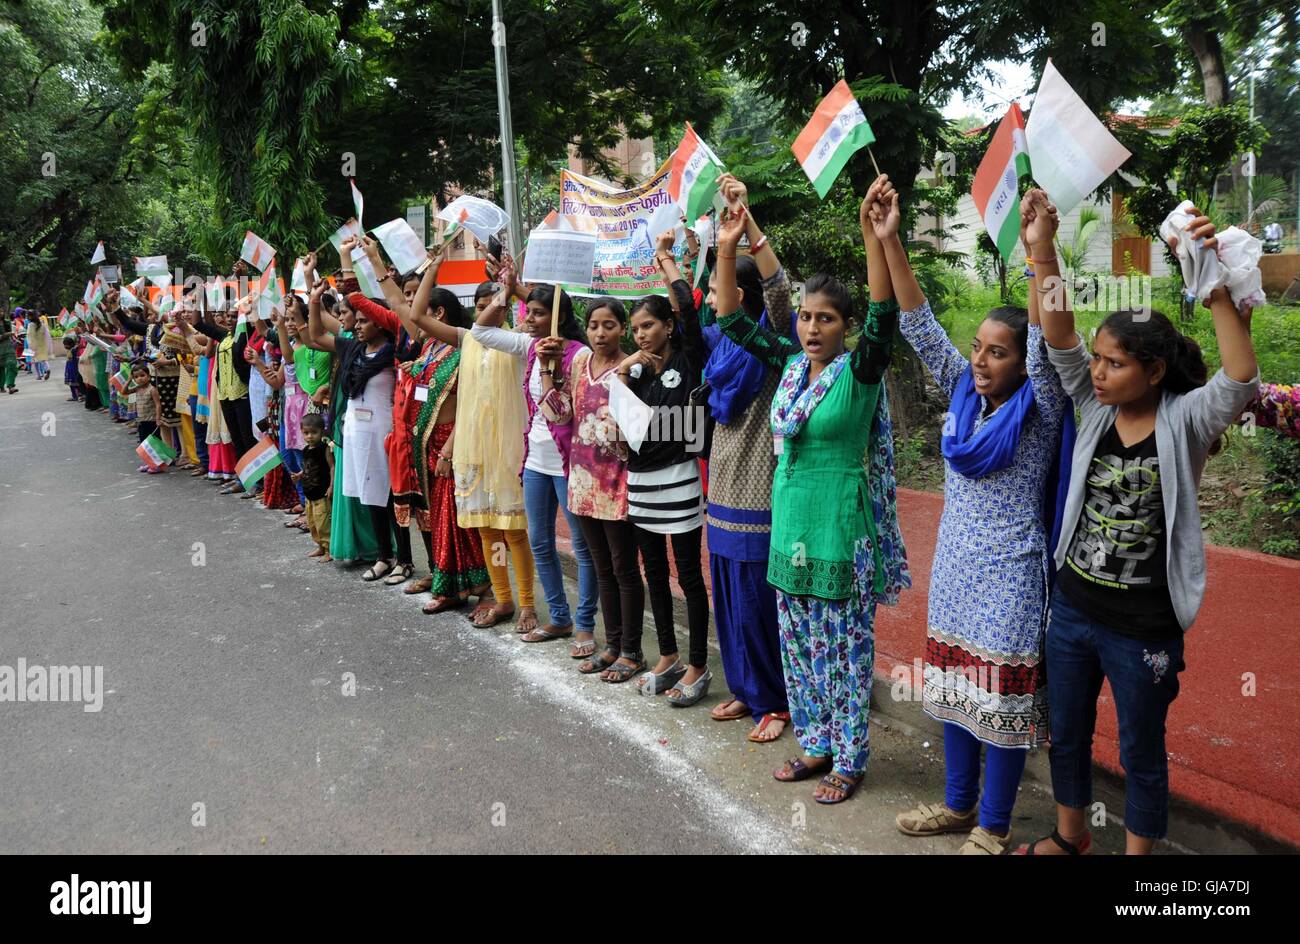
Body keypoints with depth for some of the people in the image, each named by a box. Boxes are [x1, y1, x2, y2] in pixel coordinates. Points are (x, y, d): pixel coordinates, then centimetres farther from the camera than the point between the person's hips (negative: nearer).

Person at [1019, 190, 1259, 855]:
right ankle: (1070, 835, 44)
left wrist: (1215, 286, -41)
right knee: (1066, 734, 21)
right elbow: (1060, 341, -13)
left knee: (1140, 754, 14)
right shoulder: (1097, 411, -2)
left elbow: (1241, 381, -31)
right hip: (1072, 608, 5)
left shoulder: (1184, 422, -12)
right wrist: (1042, 253, -25)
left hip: (1144, 628, -5)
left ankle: (1138, 851, 36)